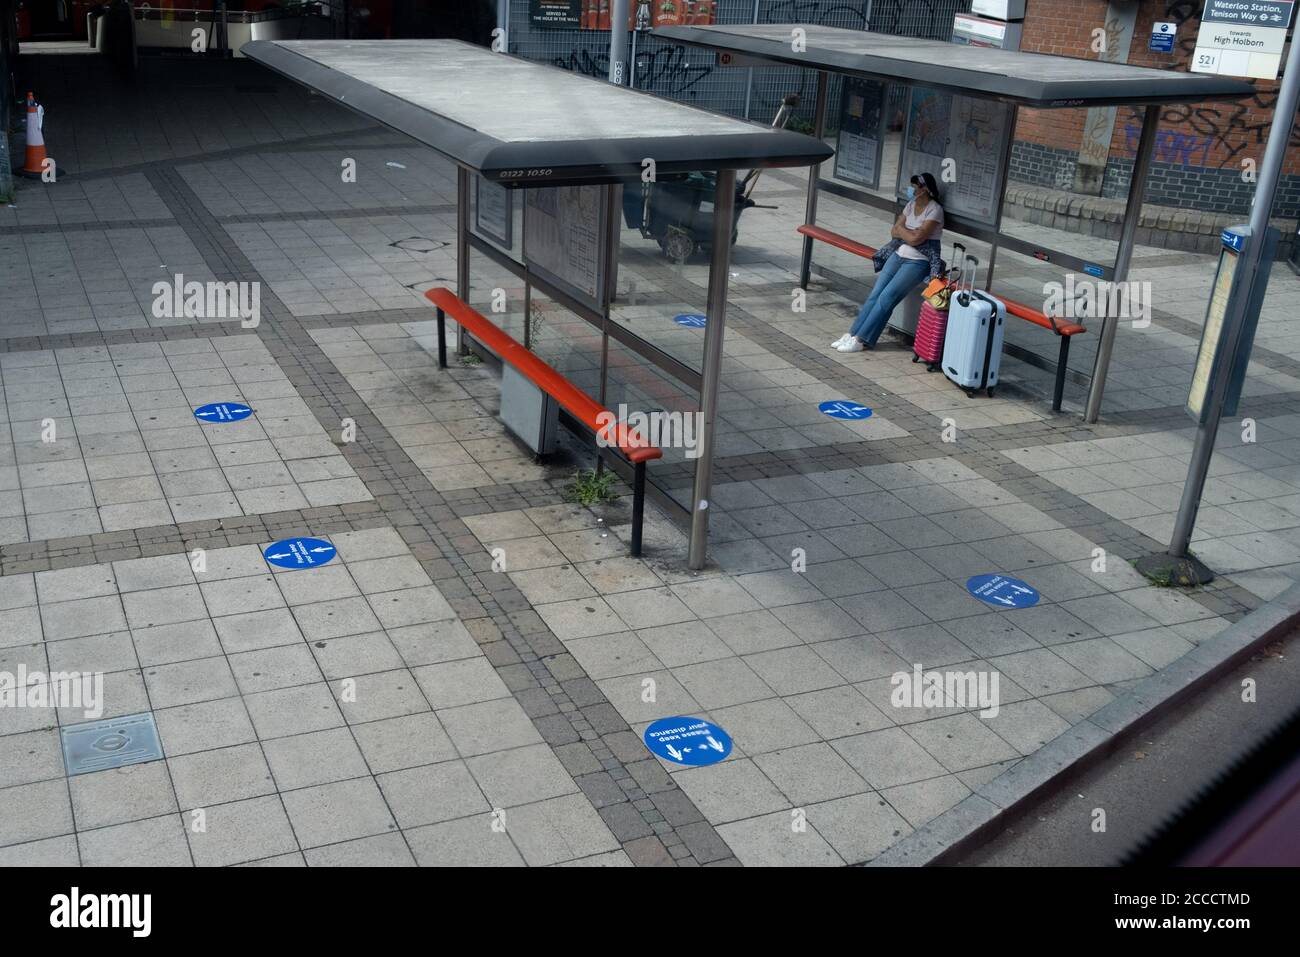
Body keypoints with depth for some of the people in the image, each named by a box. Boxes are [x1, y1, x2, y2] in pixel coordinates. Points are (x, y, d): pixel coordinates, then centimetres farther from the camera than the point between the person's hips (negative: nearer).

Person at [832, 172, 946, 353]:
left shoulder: (934, 210, -12)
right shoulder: (912, 204, 12)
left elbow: (915, 238, -19)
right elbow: (894, 232, 10)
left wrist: (901, 229, -2)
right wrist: (910, 234, -8)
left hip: (918, 262, -7)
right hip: (899, 254, 7)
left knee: (886, 297, -16)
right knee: (875, 293, -6)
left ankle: (862, 340, -16)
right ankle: (853, 334, -7)